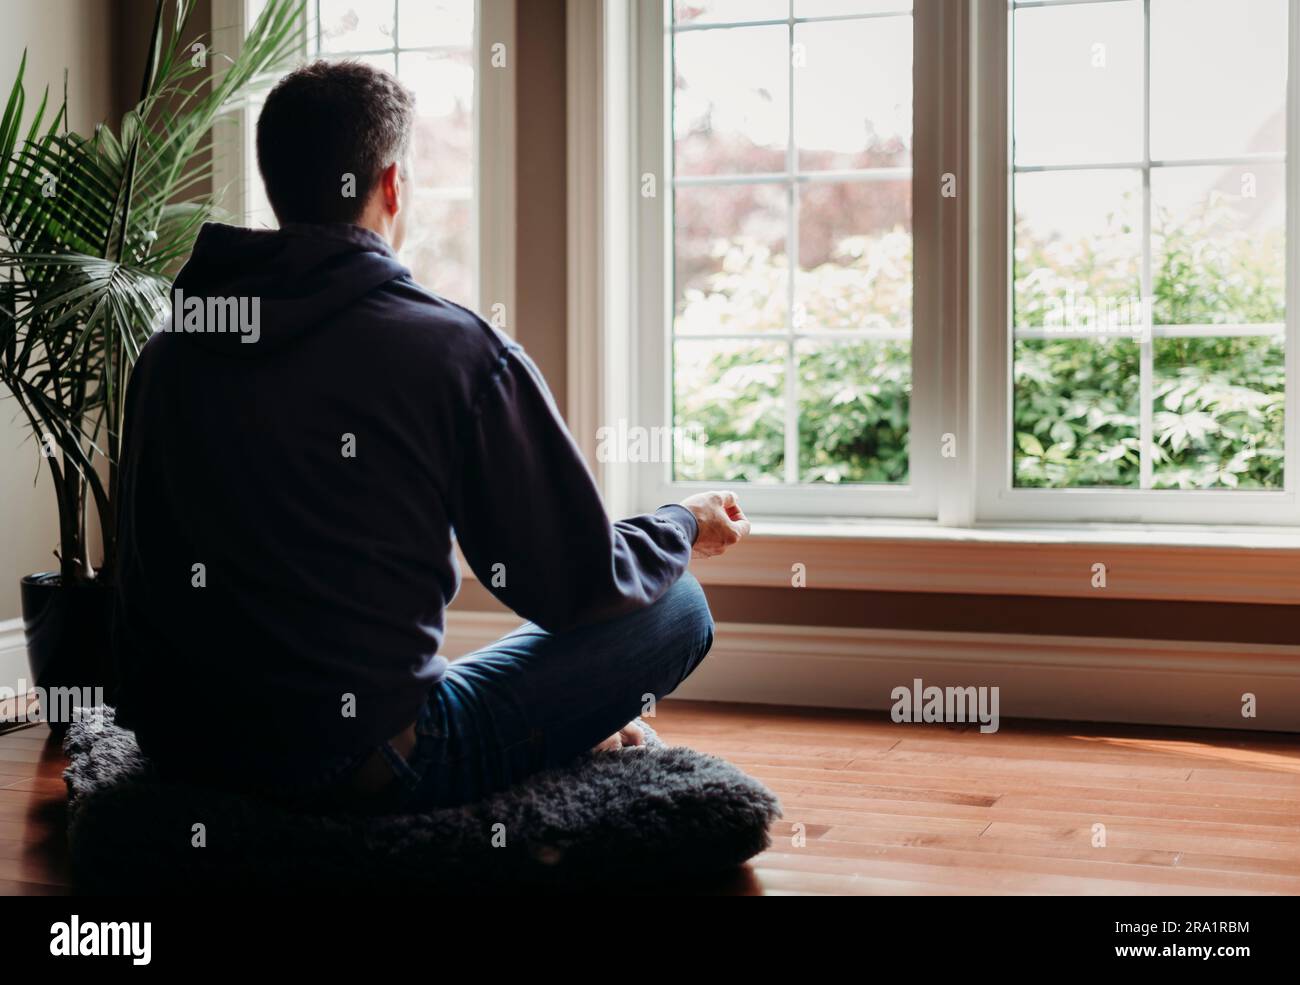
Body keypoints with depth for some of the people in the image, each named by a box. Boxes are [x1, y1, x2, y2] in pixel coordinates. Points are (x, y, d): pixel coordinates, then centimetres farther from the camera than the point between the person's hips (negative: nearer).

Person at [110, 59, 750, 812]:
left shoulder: (167, 351, 5)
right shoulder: (456, 349, -12)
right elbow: (581, 589, -6)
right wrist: (686, 527, 17)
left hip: (178, 752, 7)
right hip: (365, 770, -7)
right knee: (676, 607, 8)